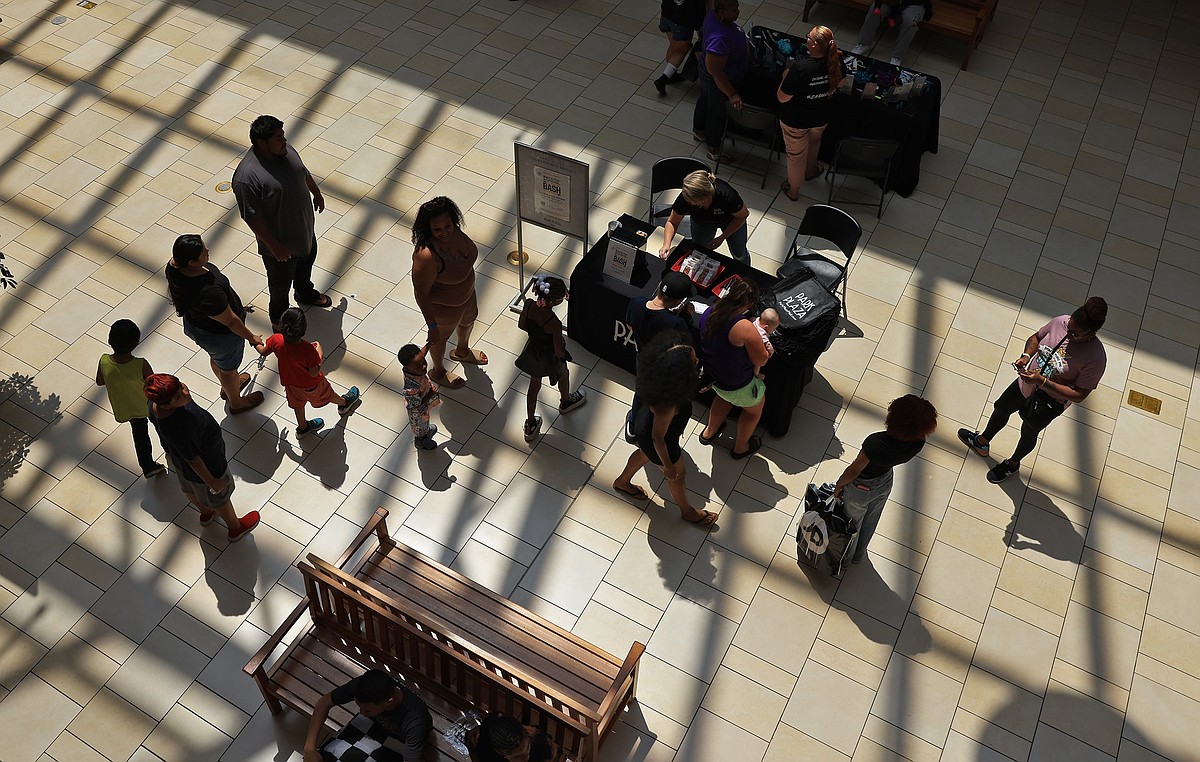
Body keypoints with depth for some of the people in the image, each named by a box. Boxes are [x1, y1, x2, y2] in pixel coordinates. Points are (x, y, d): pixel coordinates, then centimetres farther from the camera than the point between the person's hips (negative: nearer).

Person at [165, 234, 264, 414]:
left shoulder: (173, 267, -22)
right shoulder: (209, 292, -46)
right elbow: (231, 321, -31)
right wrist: (251, 337, -14)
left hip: (192, 323, 7)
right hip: (220, 335, -7)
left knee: (215, 357, 35)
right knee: (228, 367, 24)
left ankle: (227, 387, 65)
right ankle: (236, 403, 53)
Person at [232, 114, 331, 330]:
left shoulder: (285, 150, -12)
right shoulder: (247, 176, -35)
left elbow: (303, 172, 9)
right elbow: (251, 216, -28)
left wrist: (316, 193, 23)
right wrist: (274, 246, -24)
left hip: (305, 227, 7)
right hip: (280, 241, -7)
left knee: (307, 261, 32)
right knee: (281, 282, 17)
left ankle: (305, 293, 63)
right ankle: (279, 319, 44)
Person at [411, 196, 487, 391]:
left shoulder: (453, 230, -21)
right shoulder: (426, 256, -43)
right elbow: (421, 293, -31)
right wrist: (432, 325, -24)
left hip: (466, 291, 7)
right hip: (443, 305, -7)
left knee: (469, 319, 34)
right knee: (441, 336, 23)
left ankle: (462, 351, 69)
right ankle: (438, 371, 56)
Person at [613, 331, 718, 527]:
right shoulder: (666, 404, -47)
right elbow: (658, 438, -29)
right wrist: (668, 466, -12)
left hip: (645, 419, 7)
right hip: (654, 440, -7)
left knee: (645, 453, 37)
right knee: (678, 474, 23)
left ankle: (622, 482, 66)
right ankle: (687, 511, 54)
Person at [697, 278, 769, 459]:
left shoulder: (709, 312, -14)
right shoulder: (745, 328, -36)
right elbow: (761, 360, -26)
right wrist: (761, 342, -7)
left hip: (712, 375, 6)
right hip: (738, 386, -6)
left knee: (724, 397, 40)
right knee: (754, 409, 27)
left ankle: (709, 432, 59)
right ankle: (740, 447, 47)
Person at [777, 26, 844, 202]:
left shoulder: (800, 68, -37)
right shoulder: (836, 61, -20)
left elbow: (782, 98, -27)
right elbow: (839, 83, 1)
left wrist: (786, 75, -12)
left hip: (795, 121, -4)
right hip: (821, 118, 5)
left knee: (796, 154, 21)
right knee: (814, 142, 36)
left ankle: (793, 190, 43)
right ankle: (810, 171, 63)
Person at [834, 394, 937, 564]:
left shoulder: (876, 444, -45)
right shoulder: (918, 441, -30)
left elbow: (854, 470, -27)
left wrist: (838, 486, -12)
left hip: (861, 487, -5)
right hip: (885, 483, 5)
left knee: (852, 523, 28)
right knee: (870, 521, 34)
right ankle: (859, 555, 60)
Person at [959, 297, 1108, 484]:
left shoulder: (1096, 358, -34)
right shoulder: (1061, 322, -21)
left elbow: (1079, 395, -28)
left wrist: (1043, 382, -34)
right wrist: (1026, 356, -21)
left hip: (1049, 403, -5)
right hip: (1026, 383, 5)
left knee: (1028, 433, 23)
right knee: (1000, 408, 27)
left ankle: (1012, 464, 56)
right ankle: (982, 443, 58)